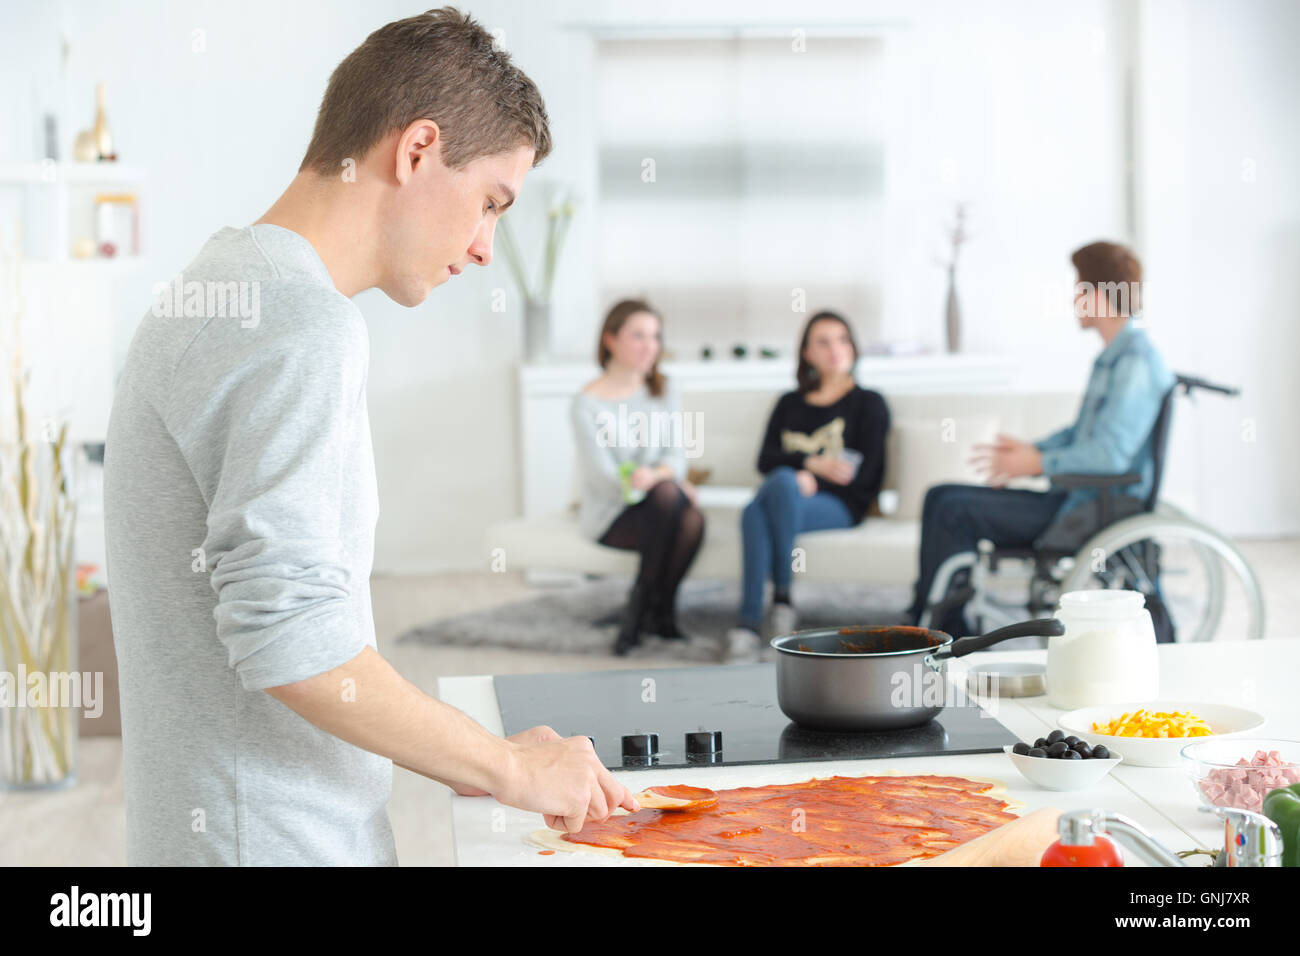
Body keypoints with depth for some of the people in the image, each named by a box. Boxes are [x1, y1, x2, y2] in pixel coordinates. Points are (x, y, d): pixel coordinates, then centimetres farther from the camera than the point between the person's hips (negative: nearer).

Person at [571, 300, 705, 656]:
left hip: (660, 504, 4)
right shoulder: (588, 403, -6)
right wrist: (666, 481, -30)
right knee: (668, 493, -35)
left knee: (693, 519, -32)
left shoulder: (663, 392, 11)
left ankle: (648, 611, -11)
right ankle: (656, 610, -19)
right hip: (609, 514, -4)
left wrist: (657, 475, -24)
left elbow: (677, 453, 1)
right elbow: (600, 475, -14)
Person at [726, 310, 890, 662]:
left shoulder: (869, 404, 13)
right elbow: (765, 460, 9)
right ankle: (748, 623, -40)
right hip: (787, 499, 3)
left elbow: (863, 472, -1)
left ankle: (782, 592, -31)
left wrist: (811, 481, -11)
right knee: (755, 511, -35)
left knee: (783, 482, -36)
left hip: (839, 507, -3)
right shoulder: (790, 403, 24)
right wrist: (812, 463, -9)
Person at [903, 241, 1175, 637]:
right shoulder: (1113, 357, 17)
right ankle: (930, 618, 3)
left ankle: (938, 630, -7)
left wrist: (1037, 463, -14)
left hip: (1099, 508, -11)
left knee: (957, 510, -18)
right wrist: (1031, 448, 9)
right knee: (940, 496, 6)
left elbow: (1110, 454, -26)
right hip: (1074, 496, 11)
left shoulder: (1136, 363, -17)